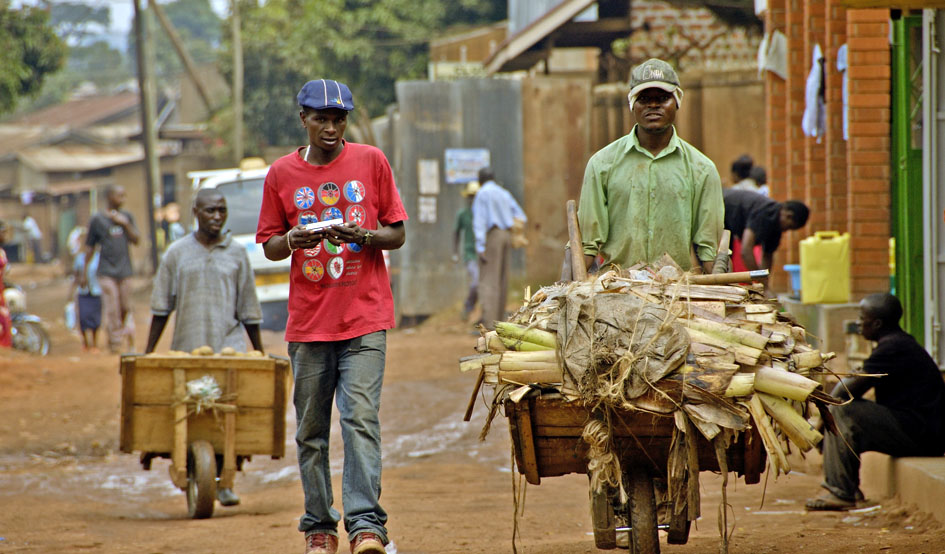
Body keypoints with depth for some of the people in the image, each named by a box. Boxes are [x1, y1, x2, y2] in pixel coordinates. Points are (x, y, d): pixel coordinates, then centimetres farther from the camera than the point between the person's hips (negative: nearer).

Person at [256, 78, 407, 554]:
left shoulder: (371, 162, 3)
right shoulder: (281, 174, 6)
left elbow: (397, 234, 6)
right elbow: (268, 247, 10)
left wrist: (365, 235, -15)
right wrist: (292, 239, -13)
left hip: (365, 318, -2)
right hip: (308, 320, 2)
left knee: (361, 417, -14)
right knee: (311, 430, 5)